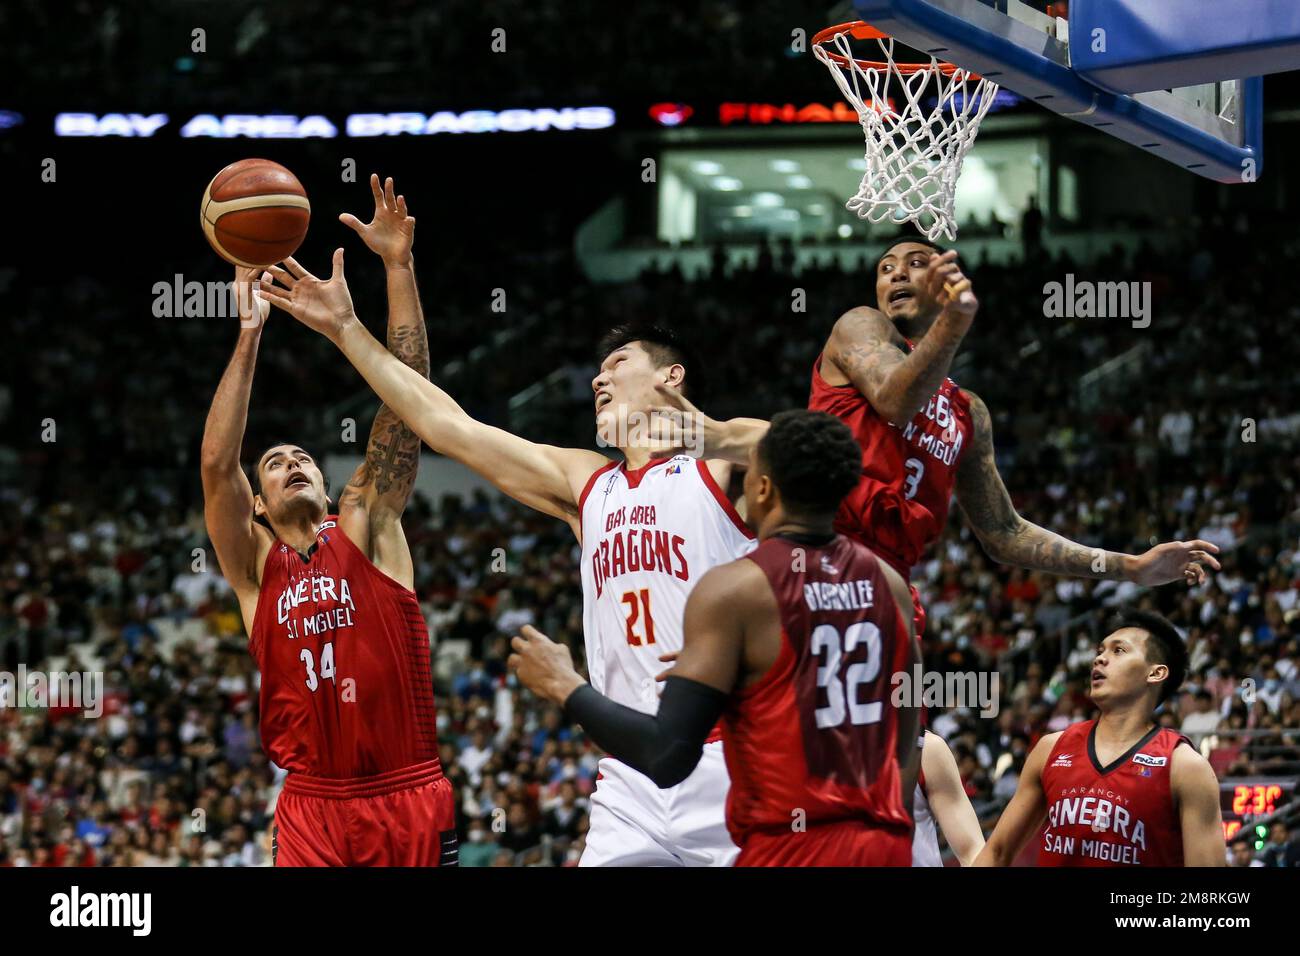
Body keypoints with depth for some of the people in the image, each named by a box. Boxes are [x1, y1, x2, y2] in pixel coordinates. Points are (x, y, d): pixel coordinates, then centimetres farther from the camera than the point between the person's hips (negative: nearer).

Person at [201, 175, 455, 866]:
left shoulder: (367, 531, 8)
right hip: (312, 806, 0)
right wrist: (248, 336, -8)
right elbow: (216, 464, -5)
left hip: (410, 797, 0)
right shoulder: (255, 564, 9)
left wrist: (399, 267, -5)